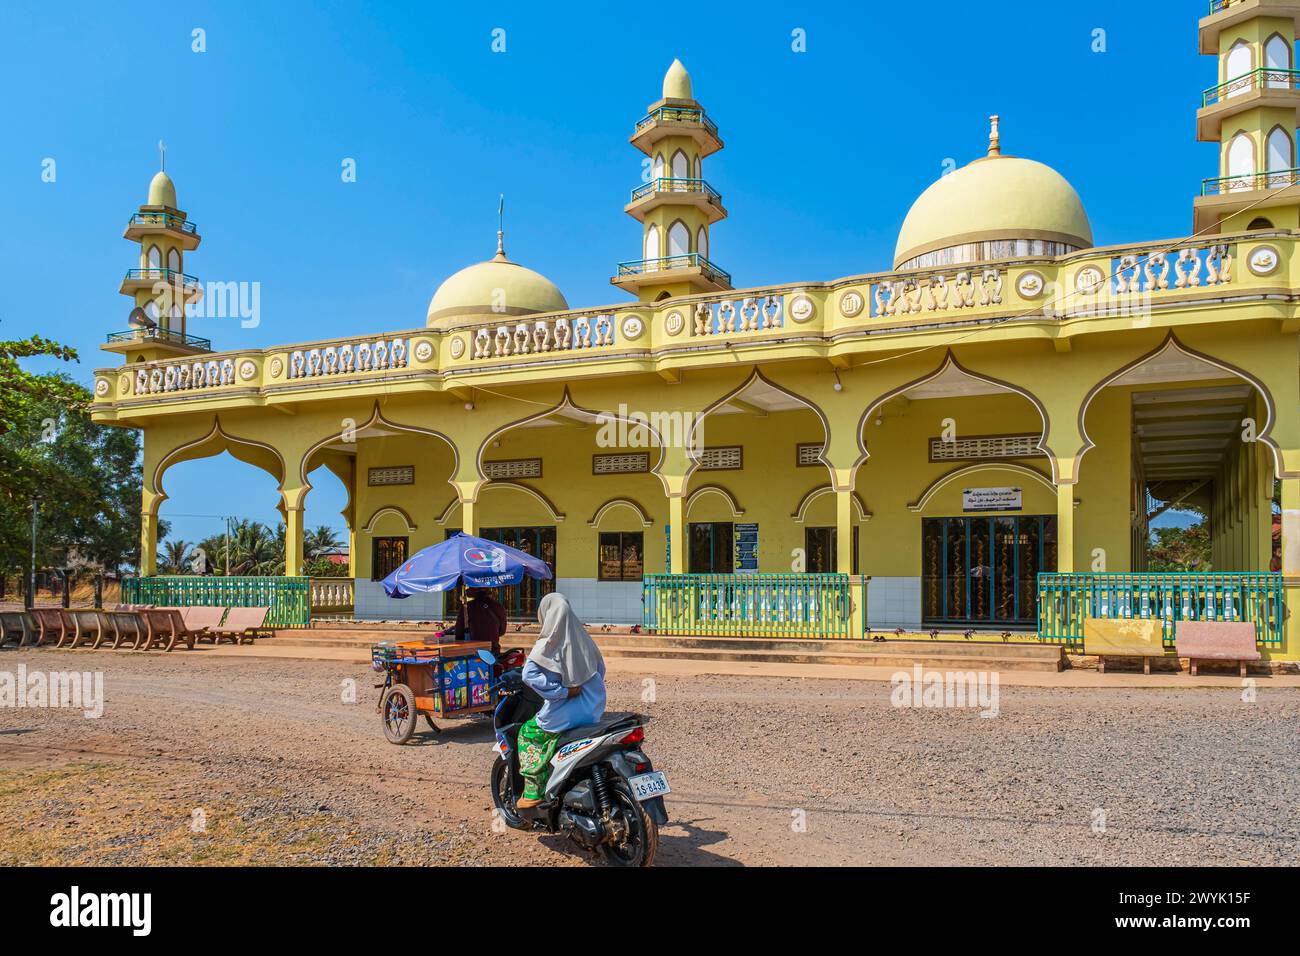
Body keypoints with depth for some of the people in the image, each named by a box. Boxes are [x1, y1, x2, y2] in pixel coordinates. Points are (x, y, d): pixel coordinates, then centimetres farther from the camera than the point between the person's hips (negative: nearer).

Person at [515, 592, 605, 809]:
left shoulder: (549, 644, -12)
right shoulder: (583, 637, 6)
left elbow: (529, 674, -25)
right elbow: (600, 668, 16)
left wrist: (561, 691, -22)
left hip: (564, 714, -6)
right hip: (593, 711, 7)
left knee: (527, 734, 15)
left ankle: (533, 792, 10)